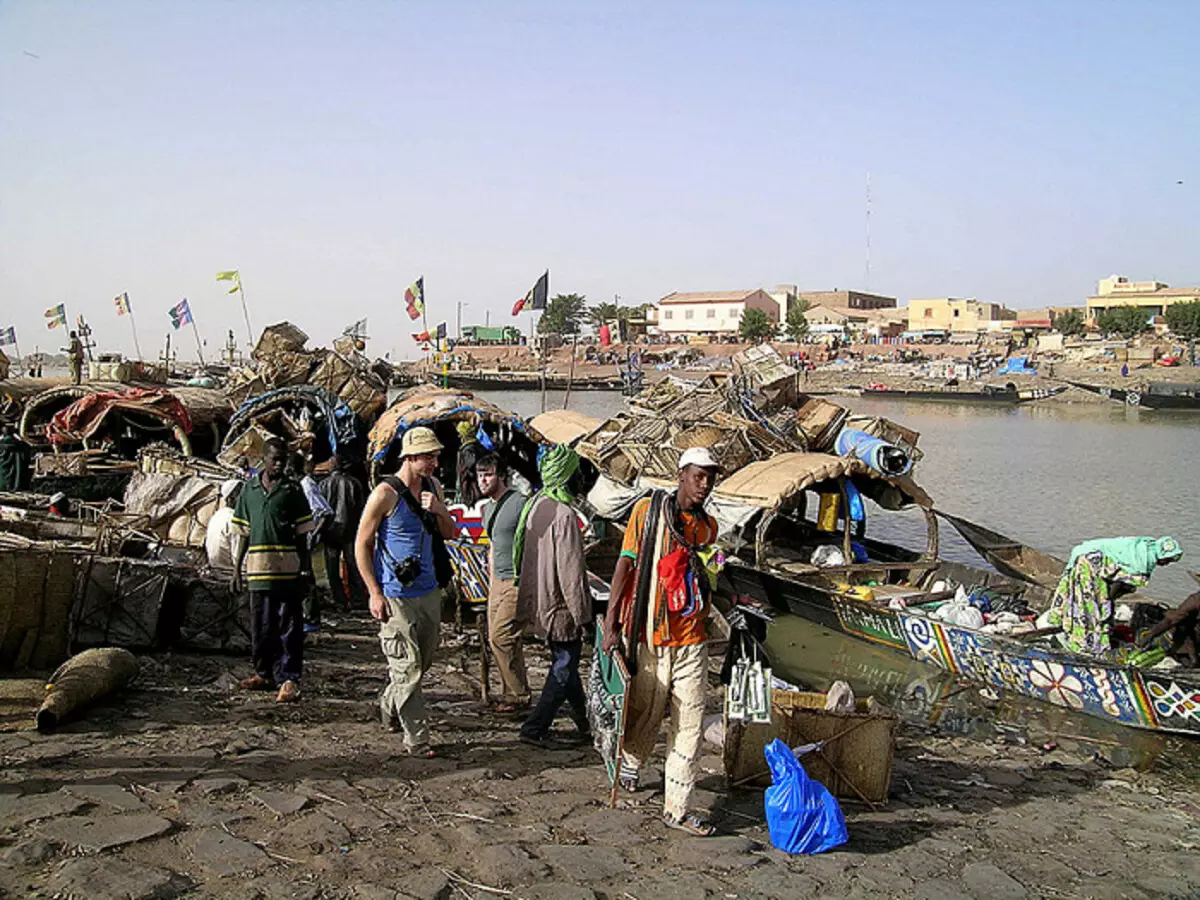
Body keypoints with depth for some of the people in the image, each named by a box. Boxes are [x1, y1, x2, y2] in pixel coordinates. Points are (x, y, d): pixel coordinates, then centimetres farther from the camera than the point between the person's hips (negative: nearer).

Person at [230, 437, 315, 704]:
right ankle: (264, 673, 26)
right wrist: (236, 569, 12)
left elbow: (302, 535, 4)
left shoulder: (292, 490, 3)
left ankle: (289, 680, -1)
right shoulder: (249, 489, 11)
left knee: (289, 627, -3)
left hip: (288, 570, -3)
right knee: (261, 626, 11)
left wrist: (306, 570, -1)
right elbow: (242, 533, 15)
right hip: (257, 569, 3)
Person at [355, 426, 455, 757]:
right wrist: (375, 593, -12)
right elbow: (362, 544, -9)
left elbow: (451, 533, 13)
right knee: (408, 668, -4)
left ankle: (390, 706, 41)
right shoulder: (386, 493, -14)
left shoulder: (432, 486, 7)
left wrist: (438, 510, -9)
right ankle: (416, 738, 5)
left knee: (424, 660, 19)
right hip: (396, 596, -7)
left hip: (429, 591, 7)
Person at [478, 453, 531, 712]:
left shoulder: (520, 503, -14)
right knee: (499, 639, 9)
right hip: (498, 581, 9)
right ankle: (515, 692, 20)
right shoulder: (488, 508, 14)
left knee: (500, 637, -11)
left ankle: (517, 695, 1)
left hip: (519, 582, -9)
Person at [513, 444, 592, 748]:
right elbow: (570, 571, -23)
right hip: (558, 606, -9)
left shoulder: (534, 504, 5)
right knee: (565, 665, 4)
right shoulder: (564, 514, -23)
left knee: (564, 660, 20)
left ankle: (584, 720, 33)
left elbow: (521, 554, 15)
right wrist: (582, 614, -15)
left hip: (537, 597, 9)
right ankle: (535, 728, 6)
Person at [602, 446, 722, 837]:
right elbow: (626, 563, -4)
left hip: (692, 639, 4)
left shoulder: (708, 526, 10)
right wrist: (611, 623, -8)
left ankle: (677, 807, 11)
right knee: (646, 712, 7)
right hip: (649, 633, -3)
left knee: (690, 723, 1)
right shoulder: (648, 509, -3)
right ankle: (630, 763, 40)